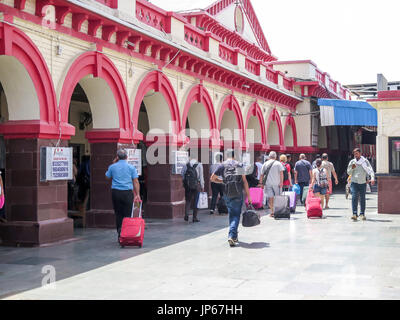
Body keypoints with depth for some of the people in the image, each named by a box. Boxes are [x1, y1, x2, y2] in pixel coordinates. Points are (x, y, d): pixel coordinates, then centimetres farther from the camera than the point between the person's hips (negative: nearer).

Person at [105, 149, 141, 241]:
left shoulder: (112, 167, 4)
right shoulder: (131, 167, 2)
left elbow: (107, 176, 22)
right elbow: (136, 181, 0)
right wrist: (137, 194, 3)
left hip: (116, 192, 1)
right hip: (128, 192, -1)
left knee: (118, 215, 7)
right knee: (127, 215, 2)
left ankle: (120, 235, 3)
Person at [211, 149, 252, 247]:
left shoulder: (223, 165, 4)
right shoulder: (239, 165, 3)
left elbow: (212, 178, 6)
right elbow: (244, 181, -1)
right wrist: (248, 196, 1)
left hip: (227, 194, 1)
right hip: (238, 194, -1)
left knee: (231, 214, 17)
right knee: (236, 215, 0)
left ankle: (234, 236, 23)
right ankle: (232, 235, -16)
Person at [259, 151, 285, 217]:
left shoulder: (265, 164, 8)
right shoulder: (278, 163, 3)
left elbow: (262, 174, 7)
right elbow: (281, 173, -7)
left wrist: (261, 183, 13)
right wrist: (281, 182, -7)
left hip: (267, 183, 1)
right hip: (276, 183, -1)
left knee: (270, 197, -1)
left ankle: (272, 211, -8)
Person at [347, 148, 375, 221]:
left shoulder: (365, 161, 1)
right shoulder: (352, 162, 6)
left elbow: (370, 170, -9)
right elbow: (348, 172, 10)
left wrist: (372, 178, -26)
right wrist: (352, 168, -12)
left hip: (363, 183, 0)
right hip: (354, 182, 0)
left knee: (362, 199, 4)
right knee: (354, 198, -12)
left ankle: (362, 214, 14)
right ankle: (354, 214, -15)